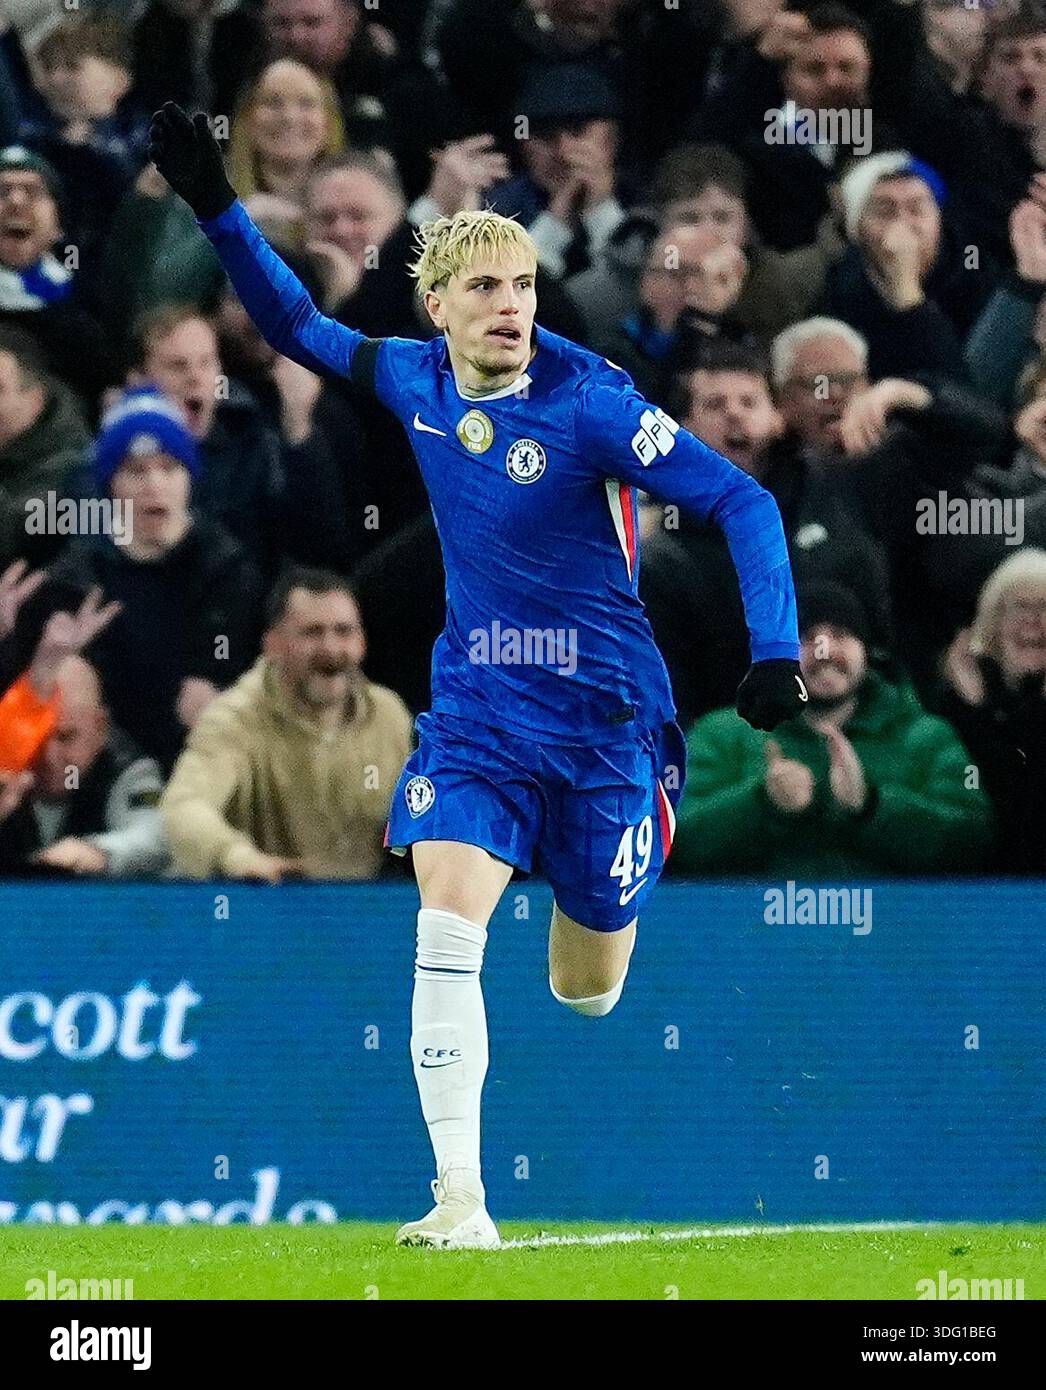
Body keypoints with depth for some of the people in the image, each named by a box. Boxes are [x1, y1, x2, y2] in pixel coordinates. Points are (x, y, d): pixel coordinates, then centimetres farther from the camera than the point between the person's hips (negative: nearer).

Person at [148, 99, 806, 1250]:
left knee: (590, 995, 8)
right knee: (446, 927, -19)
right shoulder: (414, 380, -1)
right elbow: (299, 328, 14)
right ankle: (460, 1197, -19)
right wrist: (216, 209, 4)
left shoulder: (588, 402, -16)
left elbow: (740, 501, -14)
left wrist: (775, 652, -22)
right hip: (474, 713, 3)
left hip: (602, 720, -3)